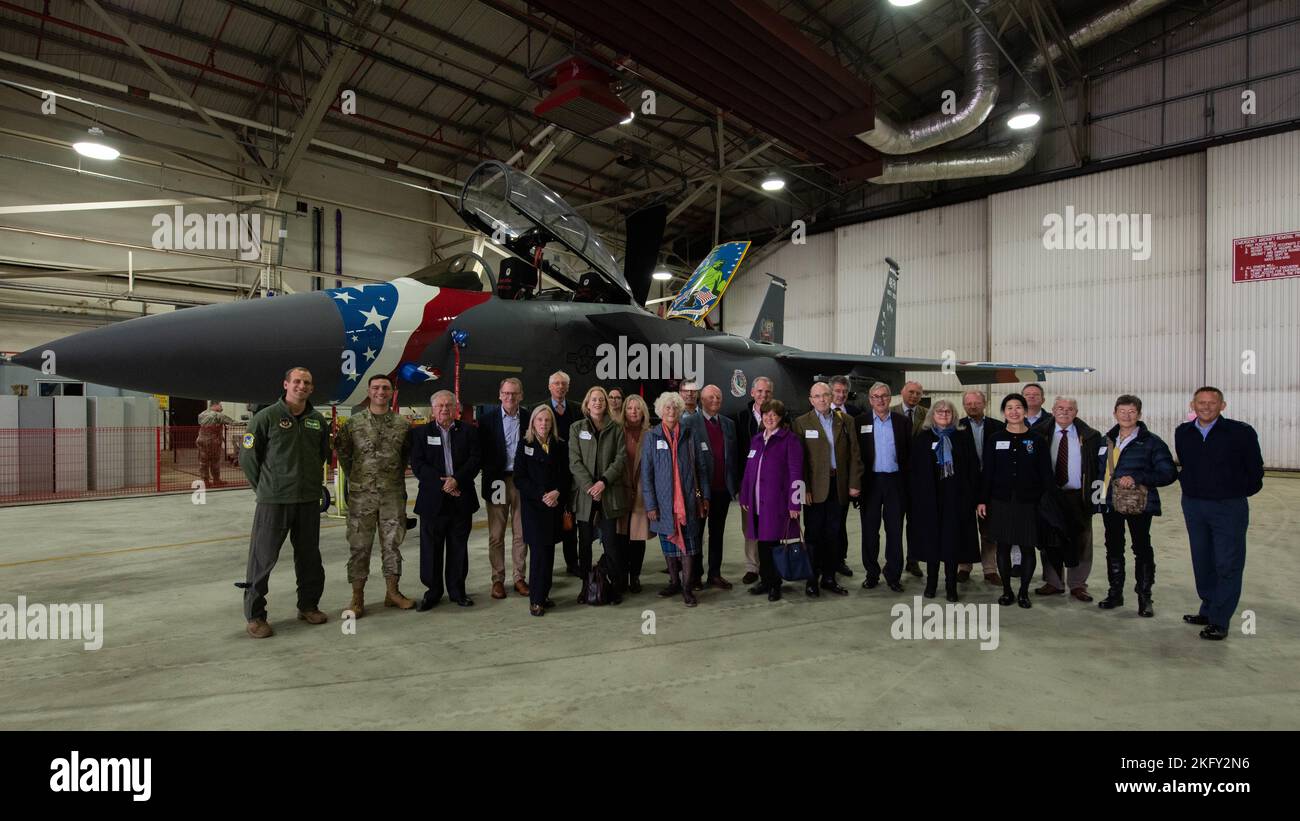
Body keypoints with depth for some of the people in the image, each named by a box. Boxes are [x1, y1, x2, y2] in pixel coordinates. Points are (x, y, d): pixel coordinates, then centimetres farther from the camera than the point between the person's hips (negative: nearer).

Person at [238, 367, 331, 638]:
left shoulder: (318, 421, 7)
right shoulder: (266, 417, -5)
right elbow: (248, 457, -1)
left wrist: (313, 482, 13)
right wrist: (264, 488, 2)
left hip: (309, 501, 4)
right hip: (274, 501, -4)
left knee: (309, 556, 13)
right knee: (263, 558, 1)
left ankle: (308, 606, 28)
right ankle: (255, 615, 13)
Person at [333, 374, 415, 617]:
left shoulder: (403, 424, 4)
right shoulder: (353, 423, 0)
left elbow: (408, 452, 16)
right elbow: (342, 451, 10)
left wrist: (398, 474, 10)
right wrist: (354, 477, 9)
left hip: (393, 493, 2)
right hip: (361, 494, -1)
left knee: (392, 542, 8)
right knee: (359, 545, 2)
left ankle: (392, 592, 19)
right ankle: (357, 597, 11)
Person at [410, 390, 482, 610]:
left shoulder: (467, 432, 8)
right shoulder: (421, 433, 6)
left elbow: (476, 459, -1)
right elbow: (418, 464, -3)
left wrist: (457, 479, -16)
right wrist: (441, 483, -14)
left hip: (461, 499, 1)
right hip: (433, 499, -1)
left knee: (458, 548, 9)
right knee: (431, 548, 4)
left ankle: (457, 590, 21)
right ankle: (433, 591, 18)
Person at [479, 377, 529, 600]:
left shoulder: (528, 418, 3)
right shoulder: (487, 418, -1)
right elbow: (481, 450, -1)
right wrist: (490, 477, -8)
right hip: (497, 481, -1)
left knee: (521, 533, 7)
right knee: (496, 535, 6)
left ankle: (519, 577, 18)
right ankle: (498, 579, 16)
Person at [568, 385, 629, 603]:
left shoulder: (616, 428, 7)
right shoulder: (576, 428, 6)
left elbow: (621, 458, 0)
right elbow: (574, 461, -1)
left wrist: (604, 481, -12)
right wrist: (589, 486, -11)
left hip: (609, 493, -1)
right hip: (584, 493, 1)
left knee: (610, 541, -2)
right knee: (584, 542, 6)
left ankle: (618, 586, 11)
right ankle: (586, 585, 17)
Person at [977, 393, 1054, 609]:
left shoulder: (1037, 440, 1)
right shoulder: (994, 440, 3)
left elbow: (1046, 474, 2)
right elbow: (987, 472, 3)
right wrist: (983, 500, 0)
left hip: (1028, 502, -1)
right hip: (1001, 502, 1)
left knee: (1027, 548, 5)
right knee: (1003, 546, 7)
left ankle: (1024, 592, 19)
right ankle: (1006, 591, 19)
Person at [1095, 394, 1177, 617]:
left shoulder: (1152, 442, -4)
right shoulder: (1106, 441, 11)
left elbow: (1169, 473, -10)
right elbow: (1098, 470, 19)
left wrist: (1136, 478, -21)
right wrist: (1098, 495, 8)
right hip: (1110, 502, 5)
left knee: (1142, 548, 1)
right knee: (1113, 547, 11)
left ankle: (1144, 597, 12)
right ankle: (1115, 593, 22)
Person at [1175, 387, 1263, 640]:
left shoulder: (1241, 432, -9)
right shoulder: (1182, 433, 3)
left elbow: (1254, 469, 0)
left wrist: (1241, 493, 5)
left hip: (1229, 508, -4)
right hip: (1193, 505, 5)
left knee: (1227, 565, -2)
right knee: (1202, 561, 13)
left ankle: (1219, 621, 3)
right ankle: (1208, 610, 26)